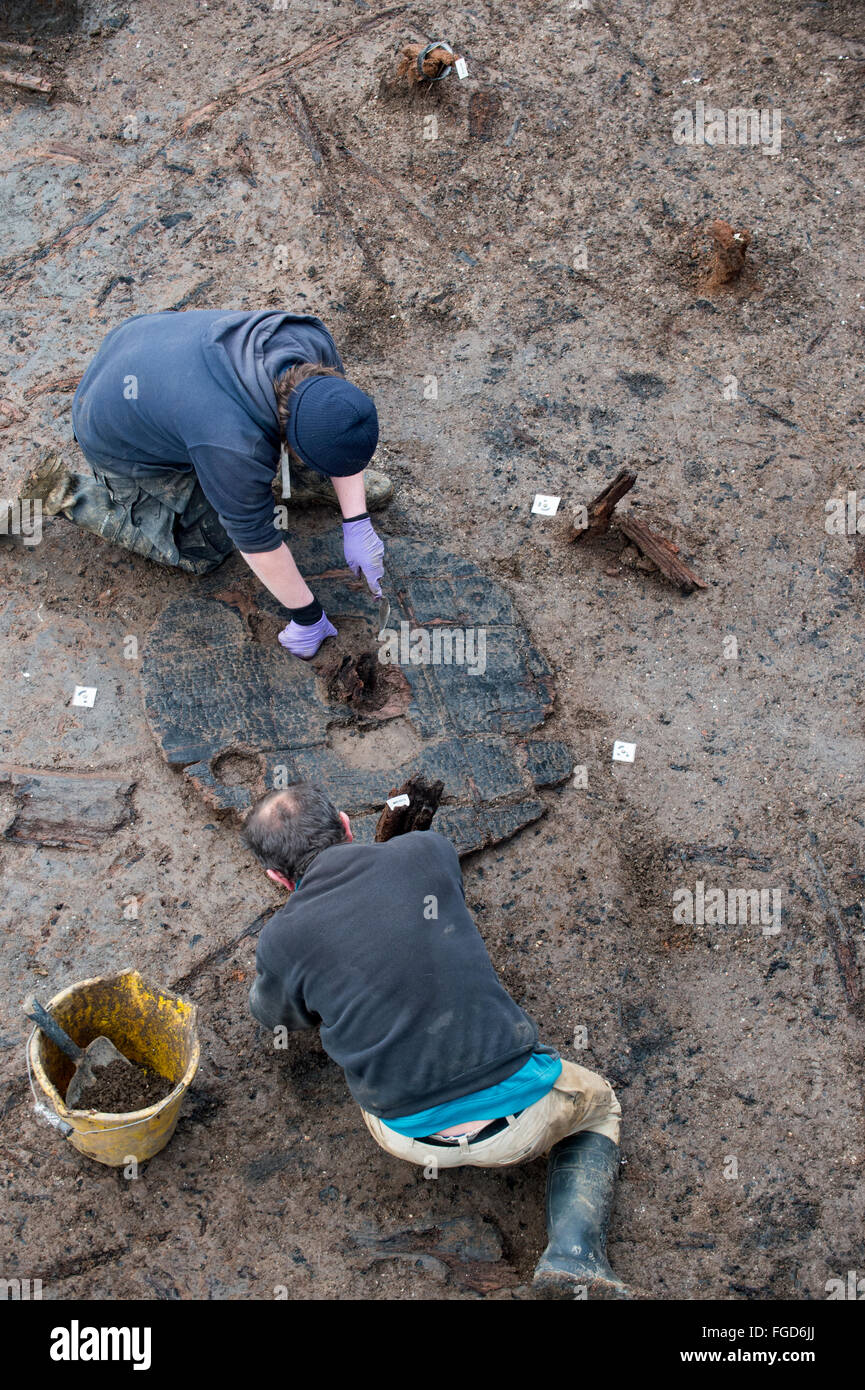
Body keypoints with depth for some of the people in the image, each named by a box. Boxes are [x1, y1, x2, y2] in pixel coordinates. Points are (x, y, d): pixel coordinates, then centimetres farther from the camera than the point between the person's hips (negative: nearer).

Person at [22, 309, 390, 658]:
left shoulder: (310, 342, -25)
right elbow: (258, 543, -28)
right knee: (203, 547, 4)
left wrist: (356, 524, -11)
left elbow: (344, 440, -10)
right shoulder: (237, 446, -41)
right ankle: (68, 494, 8)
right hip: (122, 437, -6)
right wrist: (306, 616, -17)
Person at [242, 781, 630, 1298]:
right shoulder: (427, 851, -1)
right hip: (520, 1114, -2)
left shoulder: (284, 940, -4)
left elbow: (273, 1013, 21)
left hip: (413, 1137, 2)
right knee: (598, 1104, 33)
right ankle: (575, 1251, 10)